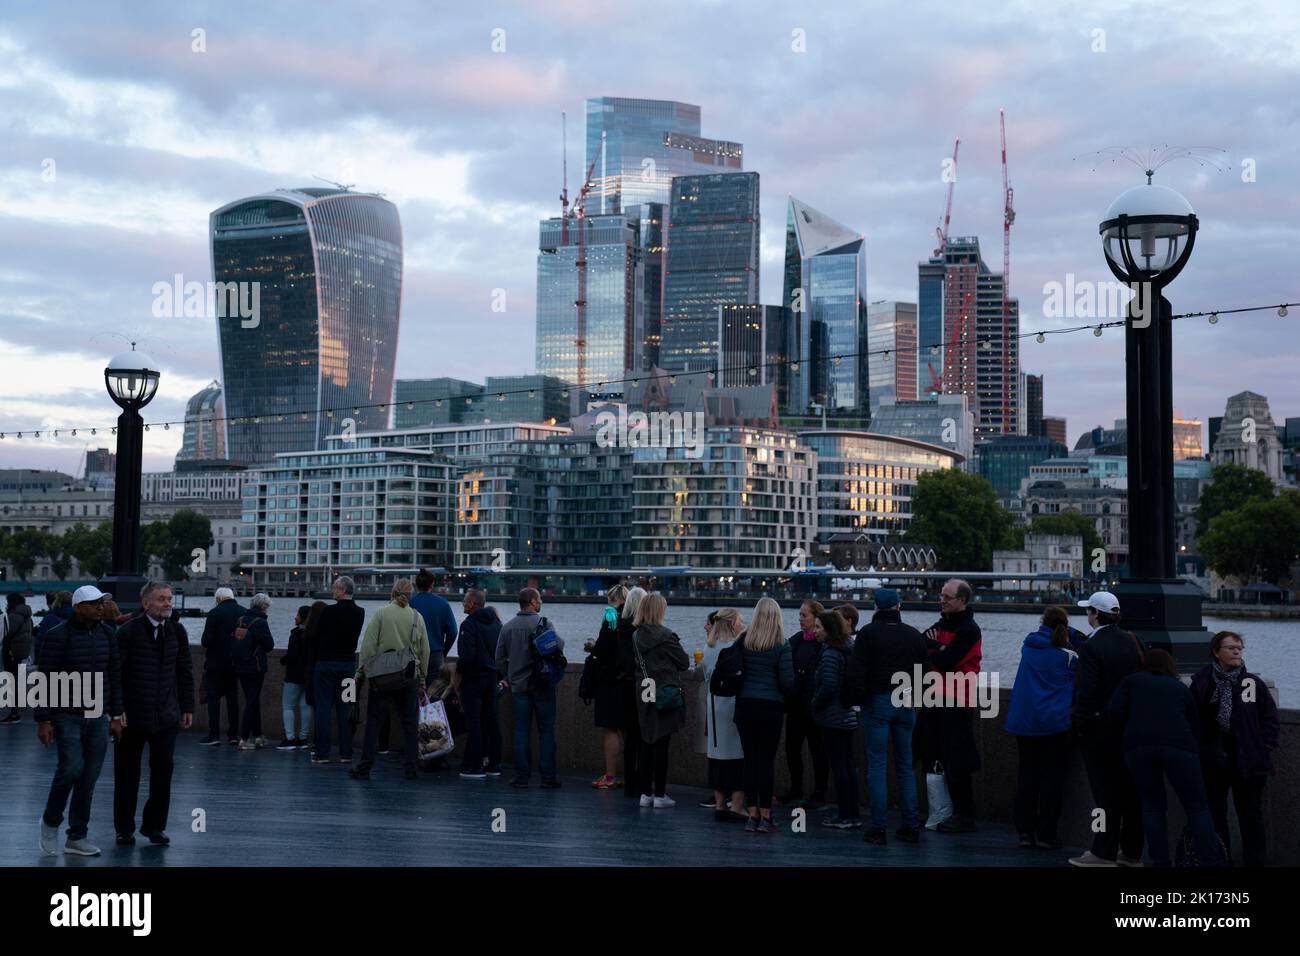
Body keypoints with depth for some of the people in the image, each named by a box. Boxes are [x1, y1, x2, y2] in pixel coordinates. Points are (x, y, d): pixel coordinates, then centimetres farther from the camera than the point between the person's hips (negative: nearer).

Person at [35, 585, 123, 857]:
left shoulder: (106, 635, 7)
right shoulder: (58, 636, -8)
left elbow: (114, 676, 12)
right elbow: (44, 679, -8)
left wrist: (116, 715, 9)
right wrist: (43, 720, -11)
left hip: (98, 717, 5)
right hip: (67, 716, -5)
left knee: (90, 776, 4)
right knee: (72, 767, -17)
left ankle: (77, 837, 14)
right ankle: (50, 823, 8)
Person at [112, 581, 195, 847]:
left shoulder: (177, 631, 5)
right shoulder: (128, 631, -8)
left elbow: (185, 672, 11)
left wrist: (187, 707, 7)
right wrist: (117, 710, -13)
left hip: (166, 715, 3)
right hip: (132, 715, -3)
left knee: (163, 768, 1)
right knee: (127, 773, 6)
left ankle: (154, 825, 15)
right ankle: (124, 828, 19)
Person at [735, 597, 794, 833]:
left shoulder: (743, 642, 1)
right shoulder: (781, 646, -7)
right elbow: (787, 681, -9)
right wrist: (787, 700, 11)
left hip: (745, 705, 3)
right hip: (771, 707, -3)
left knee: (750, 759, 7)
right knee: (767, 760, 3)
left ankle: (752, 815, 9)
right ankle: (765, 816, 4)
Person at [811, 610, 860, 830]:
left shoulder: (830, 653, -16)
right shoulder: (847, 650, 10)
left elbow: (828, 686, -22)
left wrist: (815, 705, -7)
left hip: (832, 718, -9)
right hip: (847, 715, 9)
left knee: (839, 766, -3)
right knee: (849, 765, 12)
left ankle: (844, 816, 1)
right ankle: (854, 815, 17)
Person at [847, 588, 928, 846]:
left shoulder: (869, 633, -8)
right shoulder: (914, 635, 5)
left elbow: (856, 671, -12)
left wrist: (857, 700, -2)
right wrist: (915, 696, 14)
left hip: (876, 701, -4)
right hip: (905, 705, 4)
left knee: (877, 766, 0)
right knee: (905, 766, 11)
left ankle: (878, 828, -1)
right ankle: (911, 826, 10)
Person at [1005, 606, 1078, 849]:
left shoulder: (1029, 644, 5)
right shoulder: (1068, 656, -5)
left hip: (1023, 720, 4)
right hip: (1055, 723, -4)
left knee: (1026, 774, 10)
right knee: (1052, 775, 2)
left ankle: (1025, 831, 9)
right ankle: (1046, 834, 1)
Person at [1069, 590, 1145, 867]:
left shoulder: (1091, 648, -15)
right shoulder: (1132, 642, 6)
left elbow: (1085, 692, -19)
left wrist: (1078, 722, -9)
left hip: (1099, 729, -6)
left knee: (1105, 791, -2)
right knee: (1130, 789, 11)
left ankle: (1104, 853, 1)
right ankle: (1131, 852, 18)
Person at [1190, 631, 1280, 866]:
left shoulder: (1253, 683, 2)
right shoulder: (1201, 683, 0)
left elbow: (1271, 719, 6)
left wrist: (1263, 749, -2)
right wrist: (1197, 750, -4)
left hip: (1248, 761, 0)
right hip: (1212, 762, 0)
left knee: (1251, 814, 4)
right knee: (1214, 814, 7)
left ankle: (1254, 861, 11)